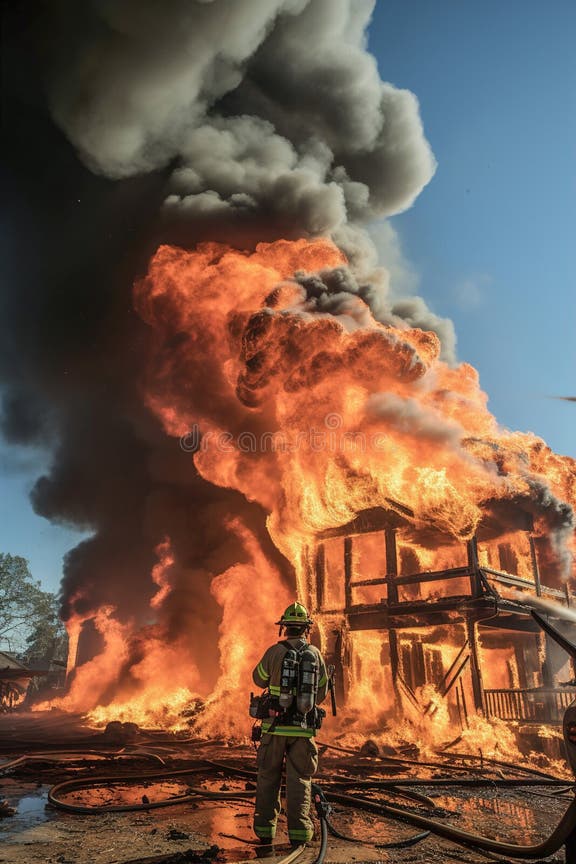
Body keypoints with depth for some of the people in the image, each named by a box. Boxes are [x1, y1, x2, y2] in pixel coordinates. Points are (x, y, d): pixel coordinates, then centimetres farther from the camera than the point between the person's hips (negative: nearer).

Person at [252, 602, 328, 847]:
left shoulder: (274, 652, -11)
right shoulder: (316, 654, -2)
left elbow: (259, 679, 7)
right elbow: (321, 693, 8)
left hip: (275, 726, -1)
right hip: (303, 727, 1)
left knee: (268, 778, 14)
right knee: (299, 780, 12)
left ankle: (265, 829, 19)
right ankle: (299, 831, 7)